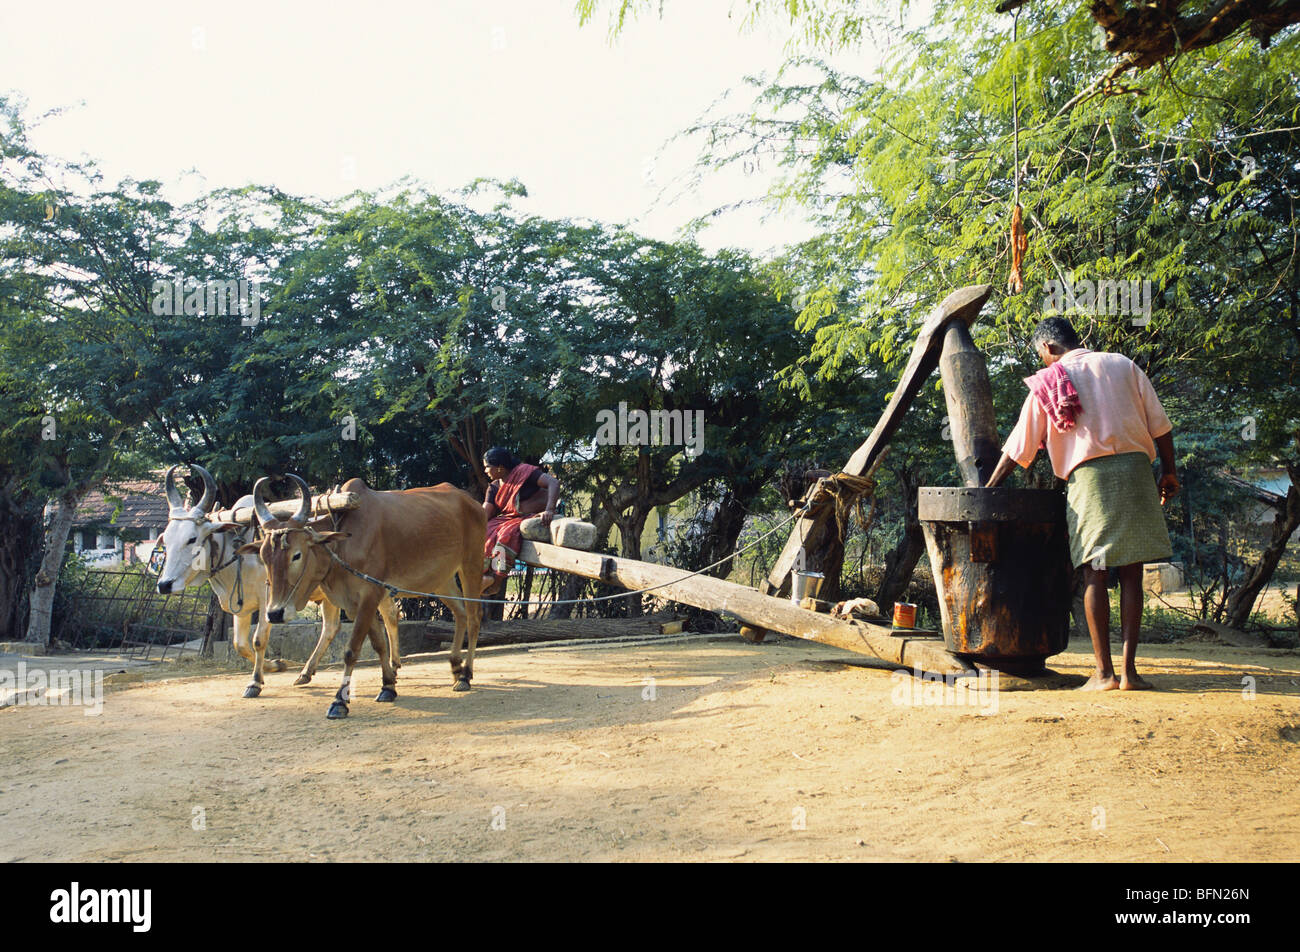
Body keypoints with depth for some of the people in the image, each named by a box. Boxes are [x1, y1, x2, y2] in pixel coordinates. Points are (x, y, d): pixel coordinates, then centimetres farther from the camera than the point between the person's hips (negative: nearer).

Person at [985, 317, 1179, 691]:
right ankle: (1129, 669, 1)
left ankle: (1104, 672, -1)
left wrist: (989, 487, 18)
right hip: (1135, 467, 2)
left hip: (1088, 476, -2)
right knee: (1131, 574, 4)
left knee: (1094, 575, 1)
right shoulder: (1123, 366, 14)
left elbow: (1019, 447, 9)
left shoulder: (1048, 384, 7)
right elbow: (1160, 424, 10)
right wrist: (1169, 471, 18)